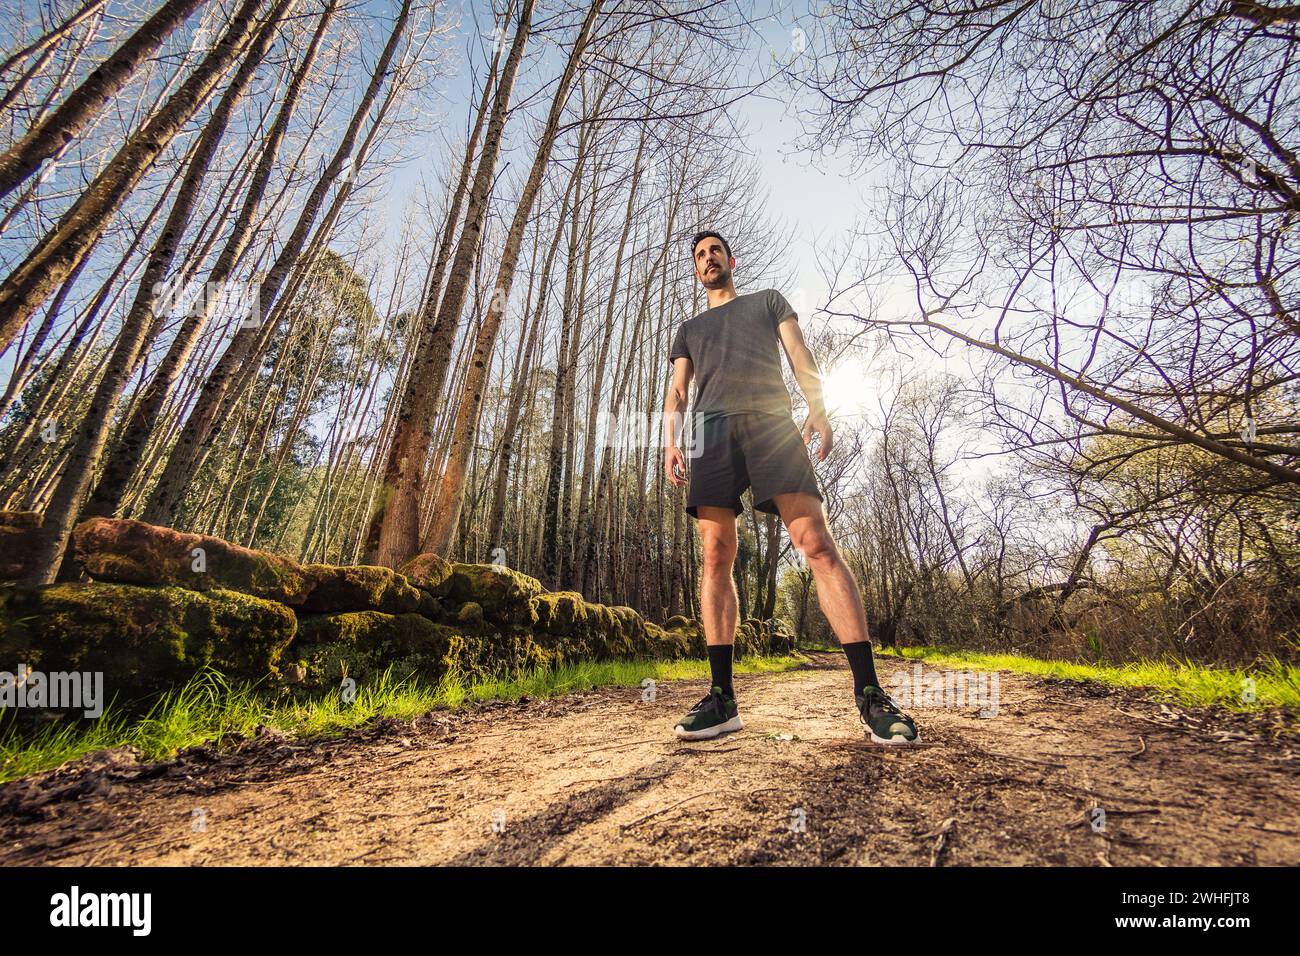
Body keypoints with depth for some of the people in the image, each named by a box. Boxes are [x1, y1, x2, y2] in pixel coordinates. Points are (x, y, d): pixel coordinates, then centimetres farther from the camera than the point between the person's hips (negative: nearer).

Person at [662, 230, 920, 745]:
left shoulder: (768, 300, 30)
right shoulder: (689, 329, 33)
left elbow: (800, 356, 14)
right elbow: (677, 392, 20)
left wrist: (818, 408, -5)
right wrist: (671, 443, 1)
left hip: (771, 419, -2)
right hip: (713, 428, 2)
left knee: (817, 544, -16)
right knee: (716, 557, -10)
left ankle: (869, 692, -16)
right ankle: (722, 697, -8)